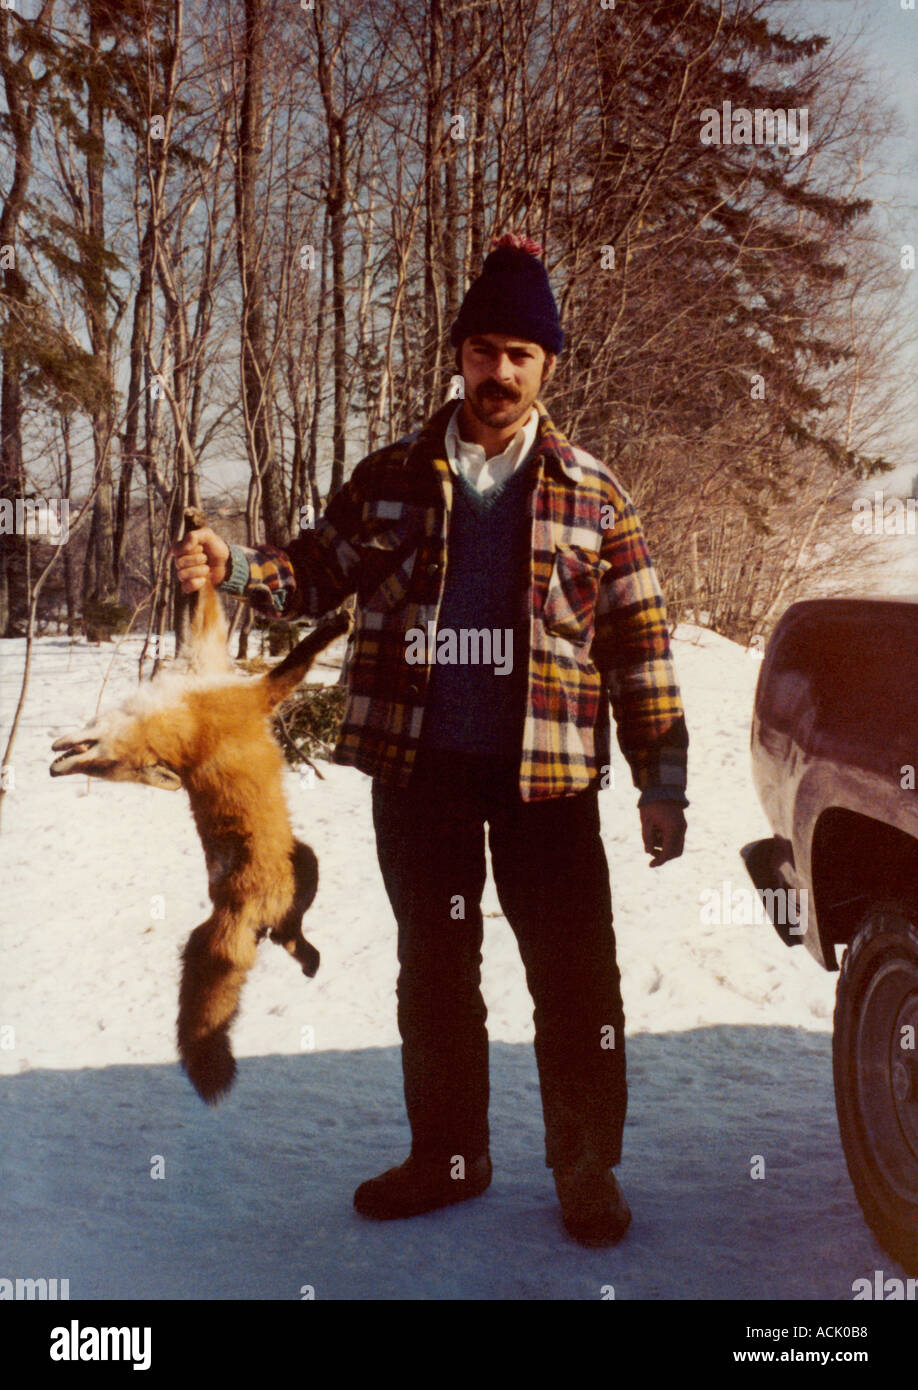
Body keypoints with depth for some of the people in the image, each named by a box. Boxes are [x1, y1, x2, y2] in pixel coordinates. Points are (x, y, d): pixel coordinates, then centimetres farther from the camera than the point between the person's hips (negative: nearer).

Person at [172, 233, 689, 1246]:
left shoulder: (590, 493, 4)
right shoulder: (392, 477, 8)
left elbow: (640, 645, 4)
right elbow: (317, 569, 10)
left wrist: (662, 783, -1)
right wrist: (233, 567, -12)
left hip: (546, 778, -2)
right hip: (417, 769, 2)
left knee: (575, 978, 2)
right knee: (433, 971, 12)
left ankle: (586, 1168, 20)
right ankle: (448, 1157, 29)